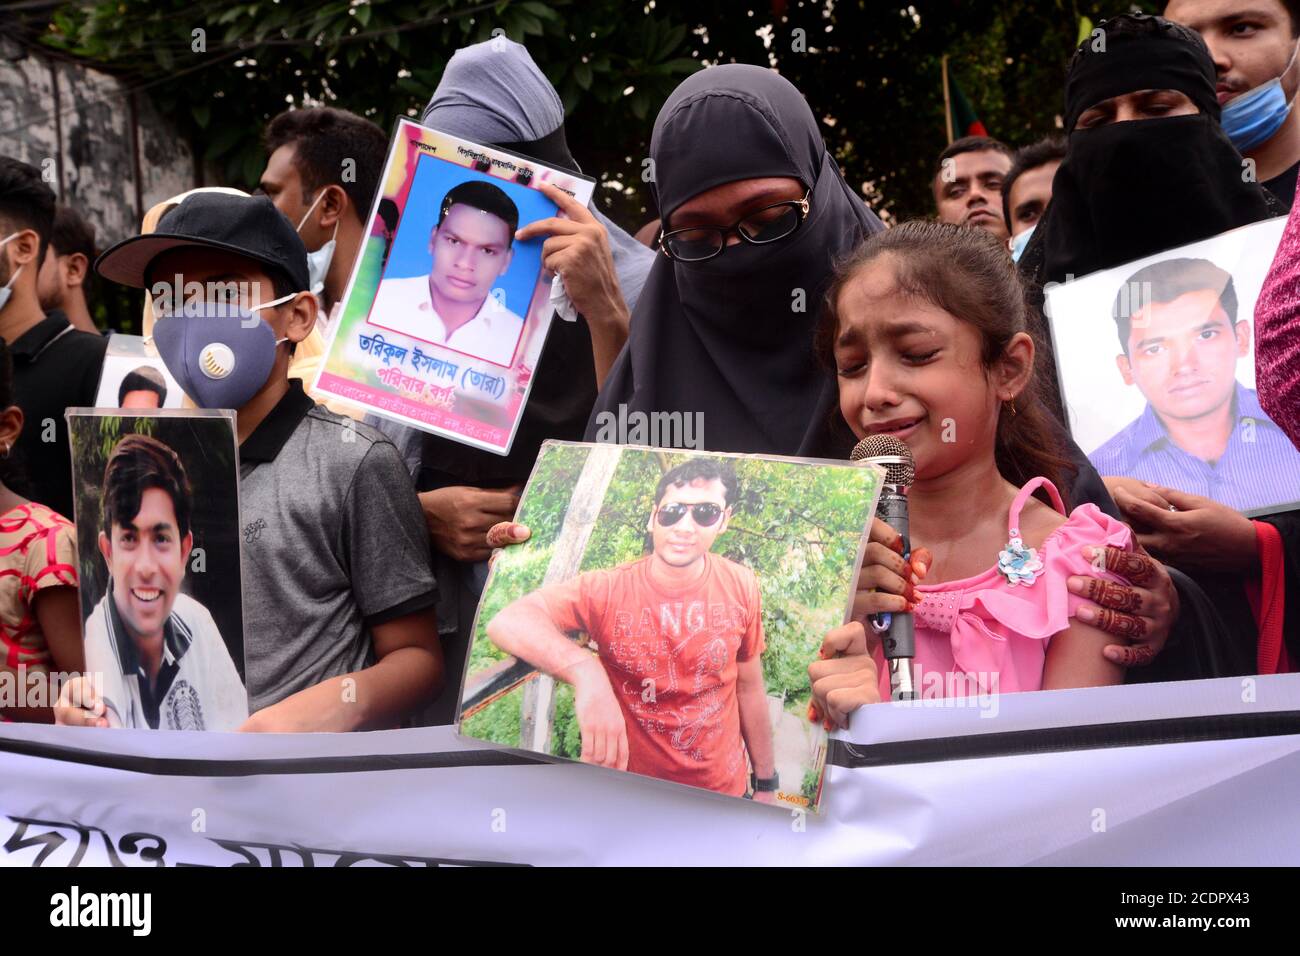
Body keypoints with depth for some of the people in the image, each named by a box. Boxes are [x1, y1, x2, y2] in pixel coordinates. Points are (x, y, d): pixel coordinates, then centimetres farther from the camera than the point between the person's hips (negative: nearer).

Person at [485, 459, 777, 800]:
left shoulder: (740, 587, -11)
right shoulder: (607, 591, -20)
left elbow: (749, 686, 3)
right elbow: (507, 622, -35)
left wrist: (766, 782, 9)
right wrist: (586, 671, -52)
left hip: (724, 789, 2)